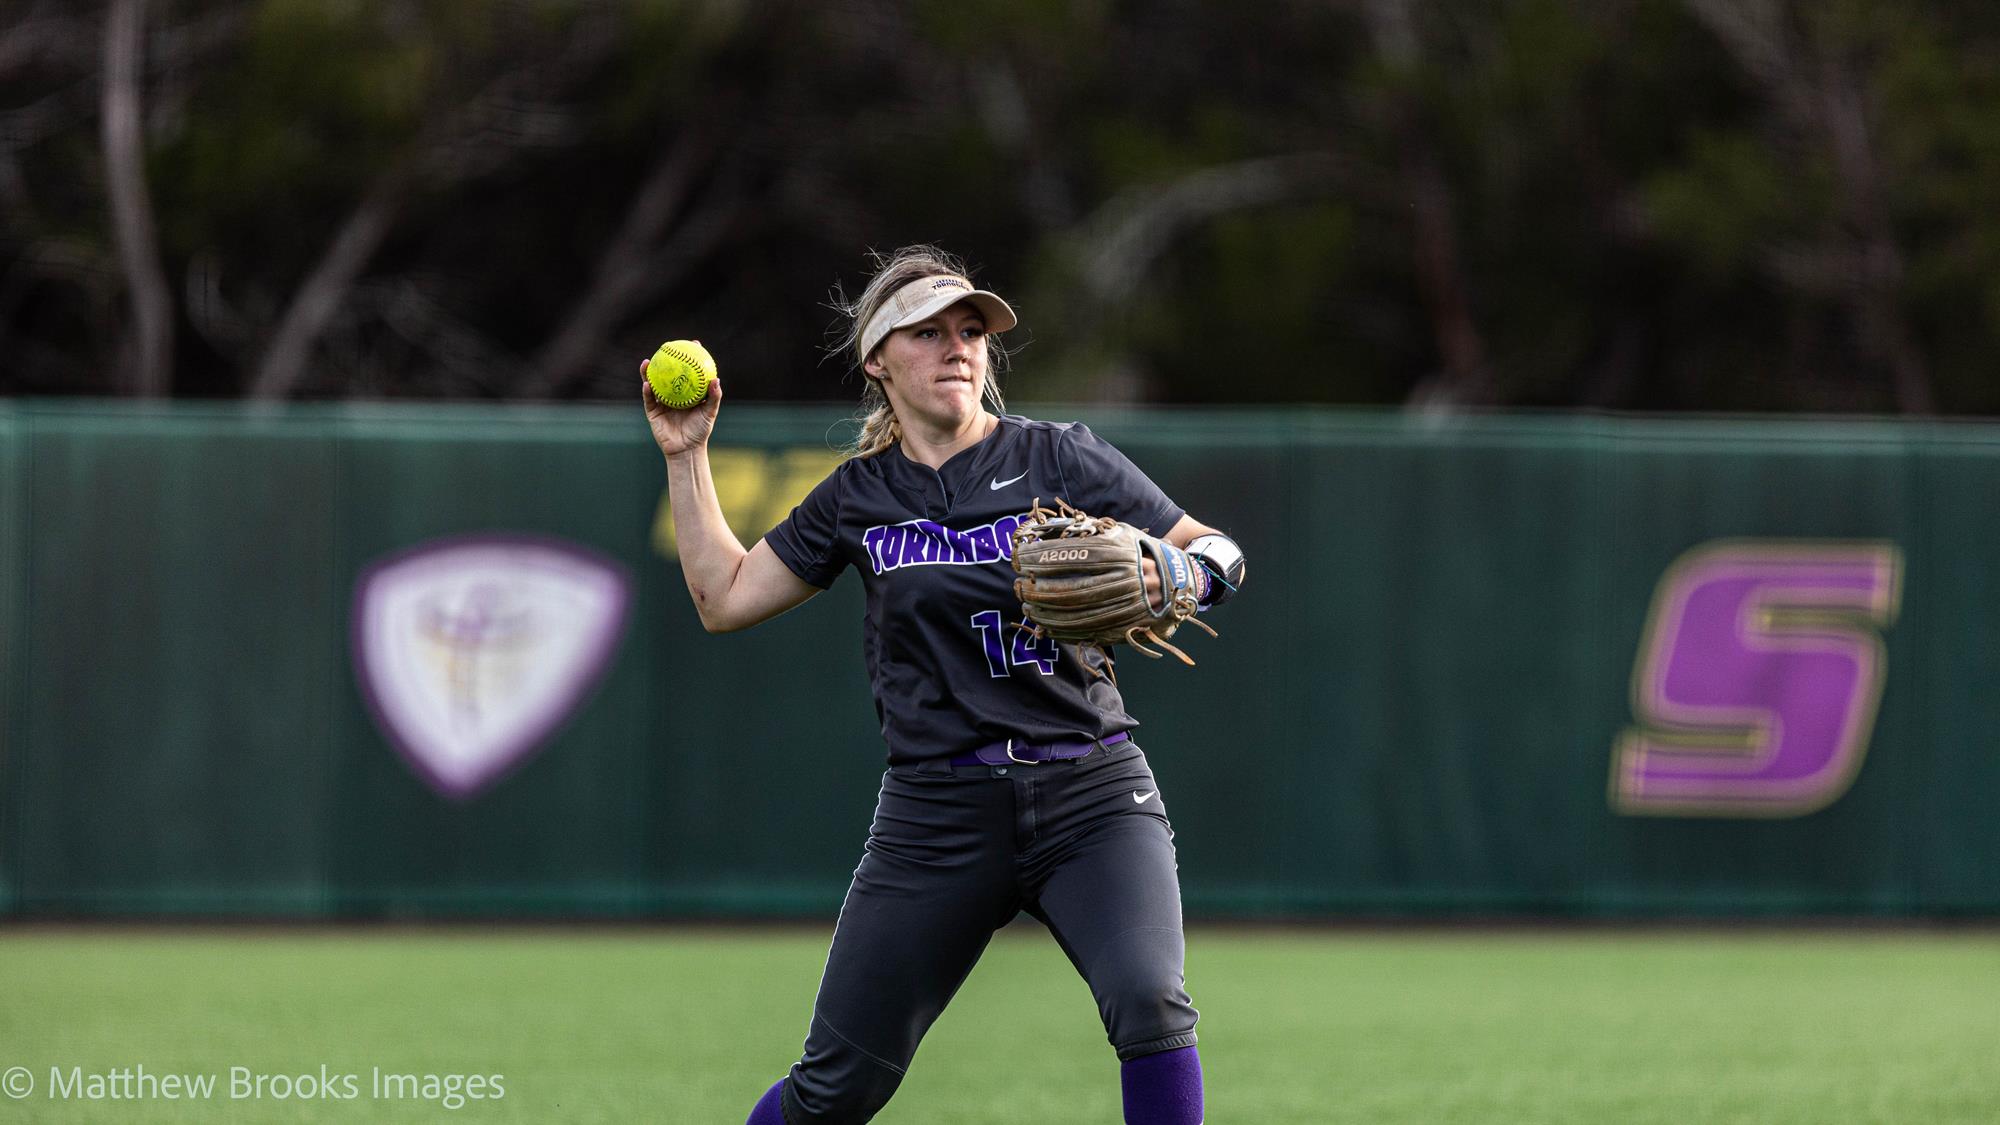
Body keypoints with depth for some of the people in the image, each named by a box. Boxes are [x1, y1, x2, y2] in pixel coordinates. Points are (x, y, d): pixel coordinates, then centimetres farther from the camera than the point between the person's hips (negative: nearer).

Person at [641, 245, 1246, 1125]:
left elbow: (1218, 554, 1)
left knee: (1149, 1003, -27)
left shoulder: (1061, 459, 2)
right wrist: (685, 457, 12)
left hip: (1093, 795, -1)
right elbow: (724, 598, 16)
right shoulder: (857, 498, 9)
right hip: (938, 814, 2)